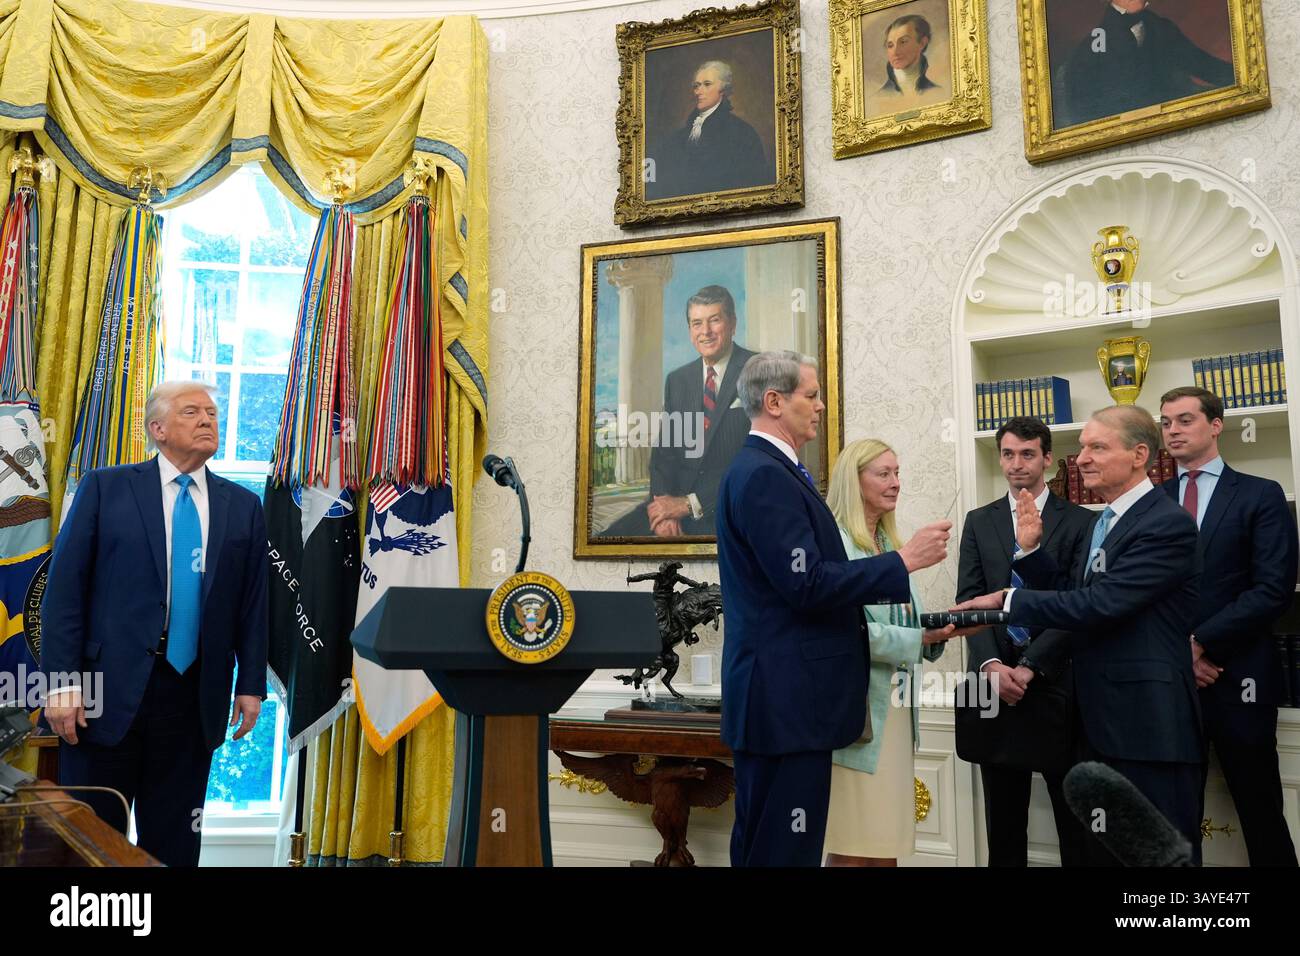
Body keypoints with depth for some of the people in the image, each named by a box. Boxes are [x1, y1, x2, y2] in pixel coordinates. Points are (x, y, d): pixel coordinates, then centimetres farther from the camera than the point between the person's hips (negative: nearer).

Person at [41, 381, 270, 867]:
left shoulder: (242, 505, 7)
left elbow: (253, 602, 7)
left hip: (195, 696, 2)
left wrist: (251, 684, 4)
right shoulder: (104, 487, 1)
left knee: (173, 838, 12)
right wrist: (62, 681, -8)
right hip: (110, 688, -2)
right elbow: (65, 587, -2)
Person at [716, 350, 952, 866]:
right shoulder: (766, 475, -16)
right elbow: (808, 585, -22)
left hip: (777, 696, 11)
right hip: (786, 697, -11)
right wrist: (903, 560, -13)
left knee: (761, 845, 18)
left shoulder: (762, 470, 16)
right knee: (785, 849, -1)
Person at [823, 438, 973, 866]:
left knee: (887, 843, 13)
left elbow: (907, 622, 16)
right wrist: (922, 637, -16)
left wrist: (941, 628, -3)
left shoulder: (890, 545, 15)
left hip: (895, 711, 8)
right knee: (853, 847, 0)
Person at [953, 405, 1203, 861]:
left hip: (1148, 721, -9)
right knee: (1102, 848, 17)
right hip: (1100, 720, 9)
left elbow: (1098, 603, -24)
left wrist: (1009, 599, -16)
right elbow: (1078, 597, 14)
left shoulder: (1168, 524, -16)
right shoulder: (1104, 522, 15)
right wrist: (1031, 550, 3)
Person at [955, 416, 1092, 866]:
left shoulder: (1079, 521, 1)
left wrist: (1030, 666, -16)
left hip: (1057, 679, -2)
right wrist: (991, 665, -13)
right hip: (996, 677, 3)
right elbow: (968, 599, 2)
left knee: (1075, 812, 7)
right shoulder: (979, 522, 10)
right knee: (1002, 813, 11)